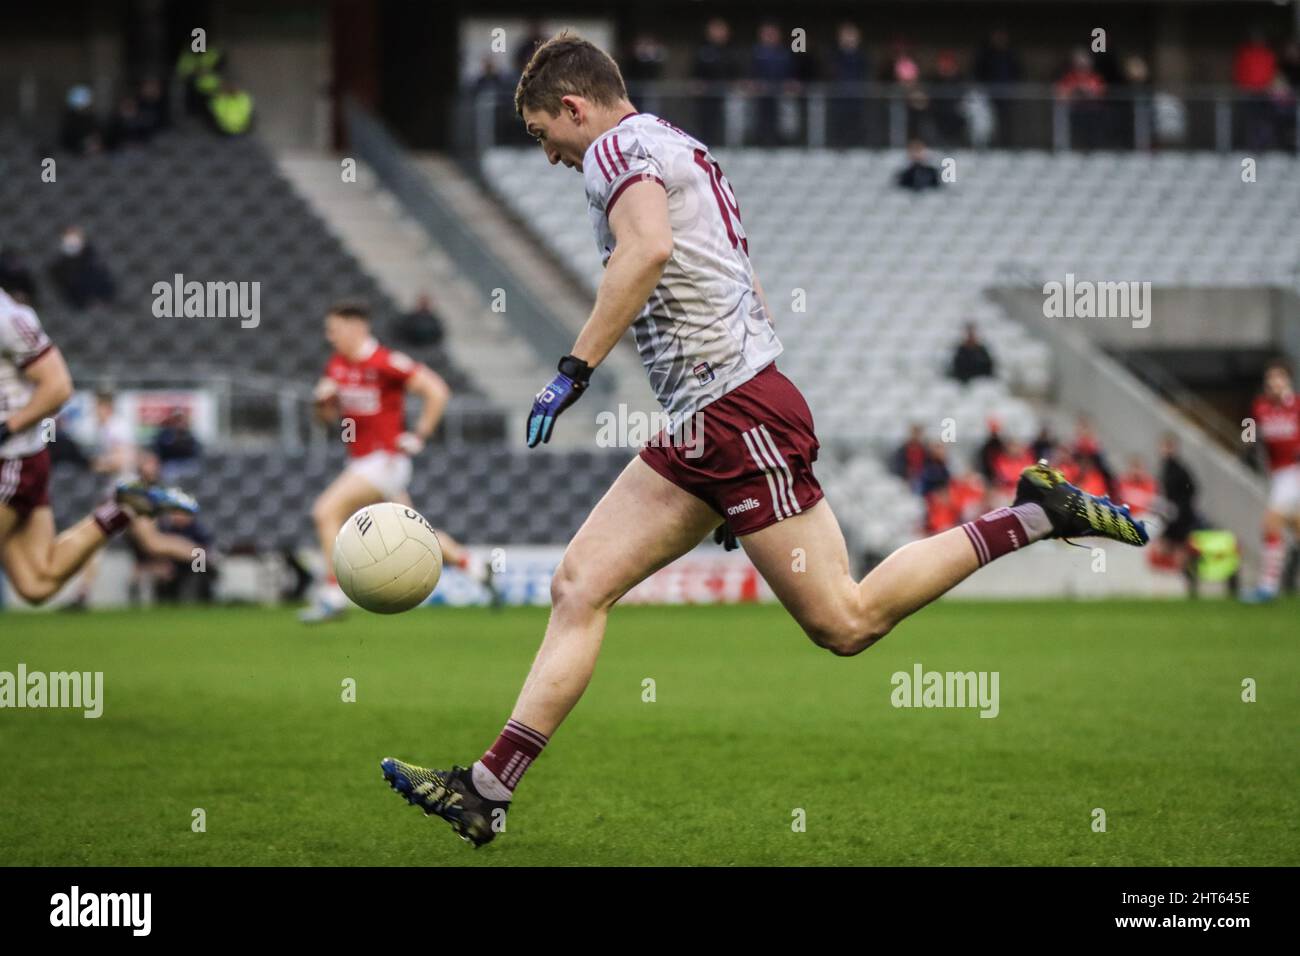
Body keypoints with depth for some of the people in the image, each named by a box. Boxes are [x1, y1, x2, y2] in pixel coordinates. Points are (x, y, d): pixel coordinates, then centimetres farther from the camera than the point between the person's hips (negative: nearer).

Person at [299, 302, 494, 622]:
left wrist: (419, 436, -16)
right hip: (362, 461, 9)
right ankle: (476, 569, 31)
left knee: (327, 512, -19)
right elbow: (327, 414, 17)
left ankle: (333, 595, -15)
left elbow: (437, 391, -15)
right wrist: (324, 401, -6)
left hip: (386, 460, -9)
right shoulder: (336, 366, 7)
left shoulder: (386, 363, -16)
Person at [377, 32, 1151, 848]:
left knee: (845, 623, -10)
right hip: (701, 428, 10)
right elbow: (749, 295, 26)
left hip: (736, 413, -10)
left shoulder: (618, 148, -6)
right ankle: (487, 791, -2)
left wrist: (575, 369, -27)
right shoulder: (680, 149, 23)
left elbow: (648, 247, -28)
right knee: (579, 588, 3)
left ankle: (1036, 516, -3)